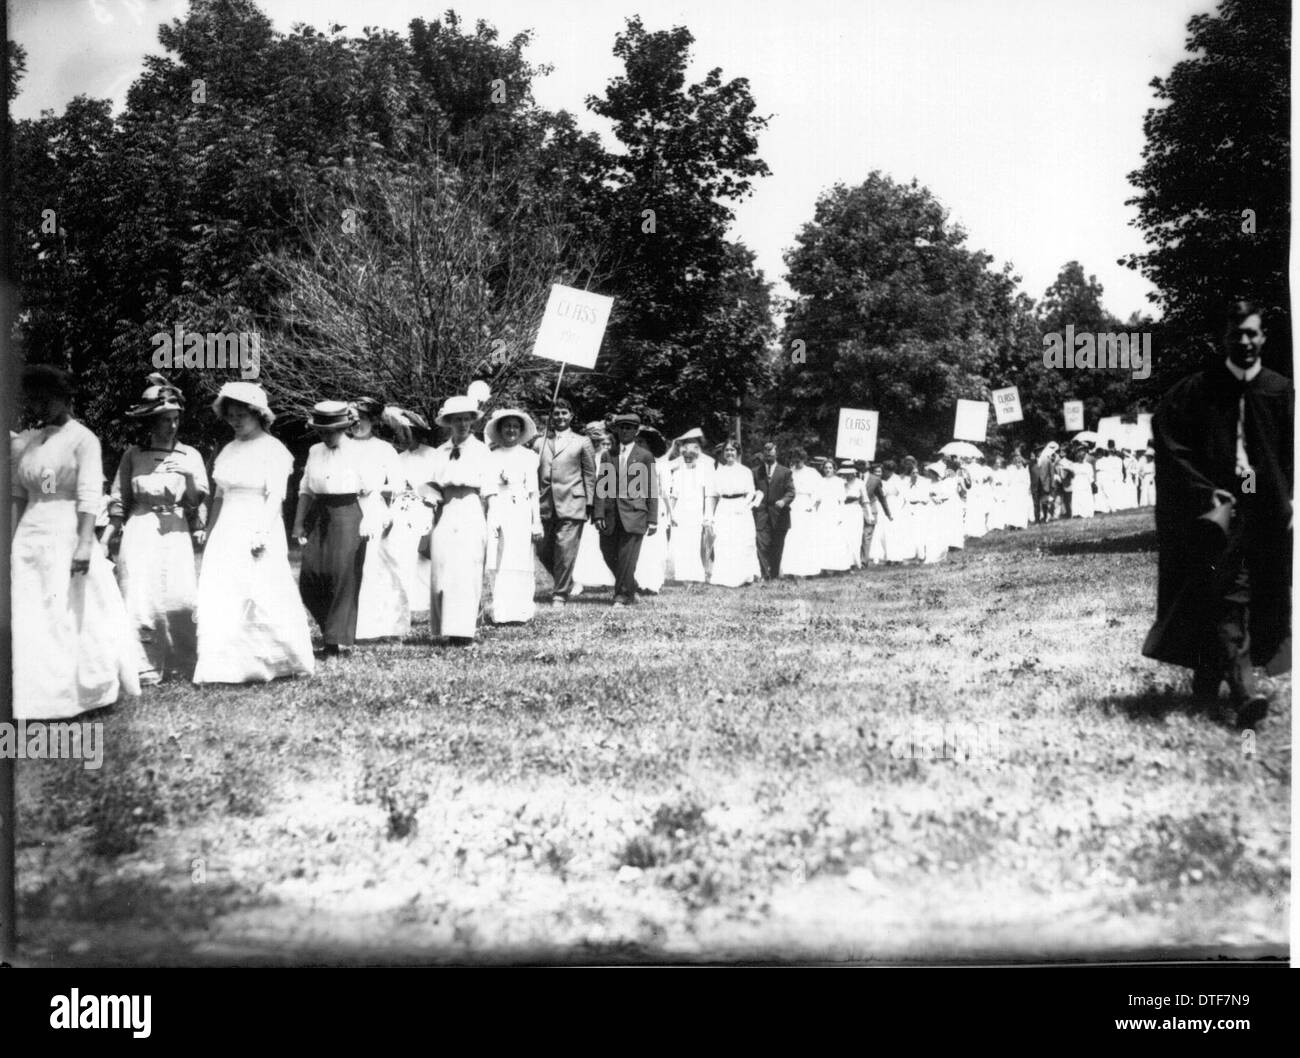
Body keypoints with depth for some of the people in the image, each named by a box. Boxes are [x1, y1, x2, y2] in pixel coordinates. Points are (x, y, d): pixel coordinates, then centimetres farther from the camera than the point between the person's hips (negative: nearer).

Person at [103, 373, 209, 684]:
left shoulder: (190, 456, 7)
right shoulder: (133, 455, 5)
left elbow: (198, 502, 5)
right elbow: (119, 504, 8)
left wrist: (190, 475, -13)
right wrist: (104, 542, 2)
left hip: (176, 533, 1)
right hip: (140, 533, -1)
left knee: (183, 598, -9)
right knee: (141, 600, -8)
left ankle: (187, 664, 5)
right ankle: (146, 669, 1)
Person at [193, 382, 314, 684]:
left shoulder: (274, 450, -5)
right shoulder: (228, 450, 14)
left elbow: (275, 497, -12)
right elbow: (219, 497, 18)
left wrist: (262, 533, -21)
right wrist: (209, 534, 16)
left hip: (258, 533, -6)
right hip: (226, 533, 6)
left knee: (264, 601, -4)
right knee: (218, 601, -1)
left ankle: (292, 662, 10)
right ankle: (228, 667, 3)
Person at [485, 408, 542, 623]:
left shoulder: (528, 456, 10)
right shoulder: (491, 456, 11)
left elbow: (533, 492, 9)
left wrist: (537, 523, 4)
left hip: (521, 511, -1)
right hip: (496, 513, 1)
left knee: (519, 563, -5)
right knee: (498, 564, -4)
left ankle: (518, 612, -2)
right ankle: (501, 612, -3)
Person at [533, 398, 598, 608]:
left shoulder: (582, 442, 9)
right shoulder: (540, 443, 15)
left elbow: (590, 474, 7)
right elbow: (533, 473, 16)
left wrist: (589, 503, -1)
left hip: (571, 504, -3)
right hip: (545, 505, 3)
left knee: (565, 549, -8)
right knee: (543, 551, 4)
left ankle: (560, 594, 1)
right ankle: (566, 584, 27)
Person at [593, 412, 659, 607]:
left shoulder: (645, 457, 5)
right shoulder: (607, 456, 13)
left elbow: (652, 489, 3)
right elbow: (601, 487, 8)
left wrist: (653, 520, -2)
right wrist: (599, 514, -2)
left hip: (634, 513, -4)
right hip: (611, 514, 4)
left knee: (627, 557, -7)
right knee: (609, 554, 6)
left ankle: (623, 596, 3)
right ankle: (630, 590, 26)